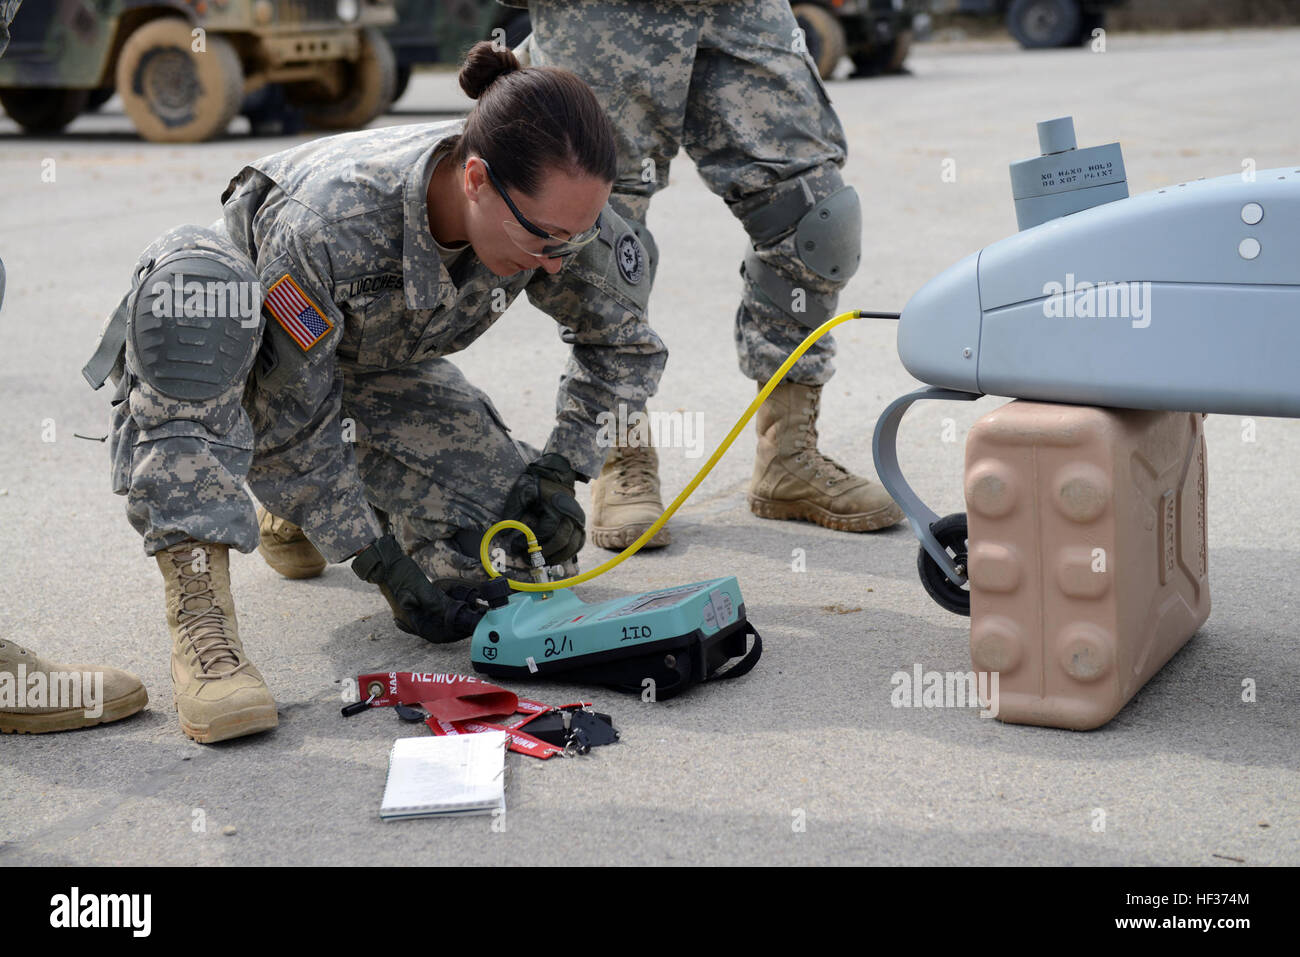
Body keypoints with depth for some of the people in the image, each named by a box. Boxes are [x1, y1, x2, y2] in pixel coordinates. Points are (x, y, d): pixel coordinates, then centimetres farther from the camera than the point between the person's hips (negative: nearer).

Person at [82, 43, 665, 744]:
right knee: (192, 271, -39)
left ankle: (298, 517, 17)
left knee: (513, 549, -12)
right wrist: (378, 561, -27)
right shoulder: (327, 223, -41)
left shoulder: (562, 213, -26)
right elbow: (291, 422, -29)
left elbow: (627, 345, -5)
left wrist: (559, 471, -13)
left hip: (375, 374, 5)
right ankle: (198, 613, -42)